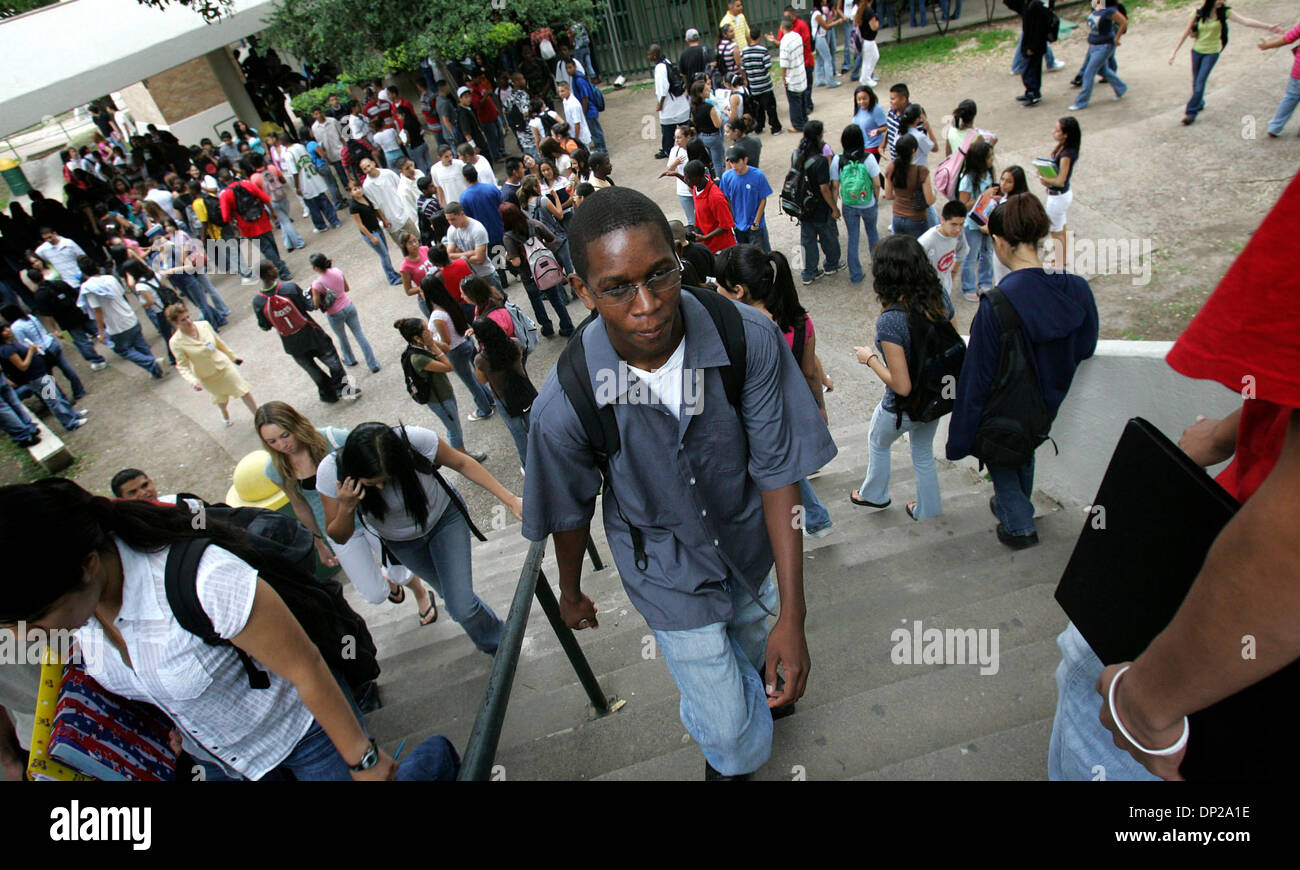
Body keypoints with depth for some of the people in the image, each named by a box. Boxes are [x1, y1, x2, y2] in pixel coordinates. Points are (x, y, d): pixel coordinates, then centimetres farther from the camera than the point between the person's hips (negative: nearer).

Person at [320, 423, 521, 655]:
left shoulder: (415, 440, -38)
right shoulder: (332, 471, -31)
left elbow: (462, 463, -19)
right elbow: (339, 537, -17)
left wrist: (509, 499, -20)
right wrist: (346, 508, -39)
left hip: (444, 515, -2)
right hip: (399, 540, 2)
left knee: (463, 607, -8)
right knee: (449, 592, 21)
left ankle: (499, 647, 22)